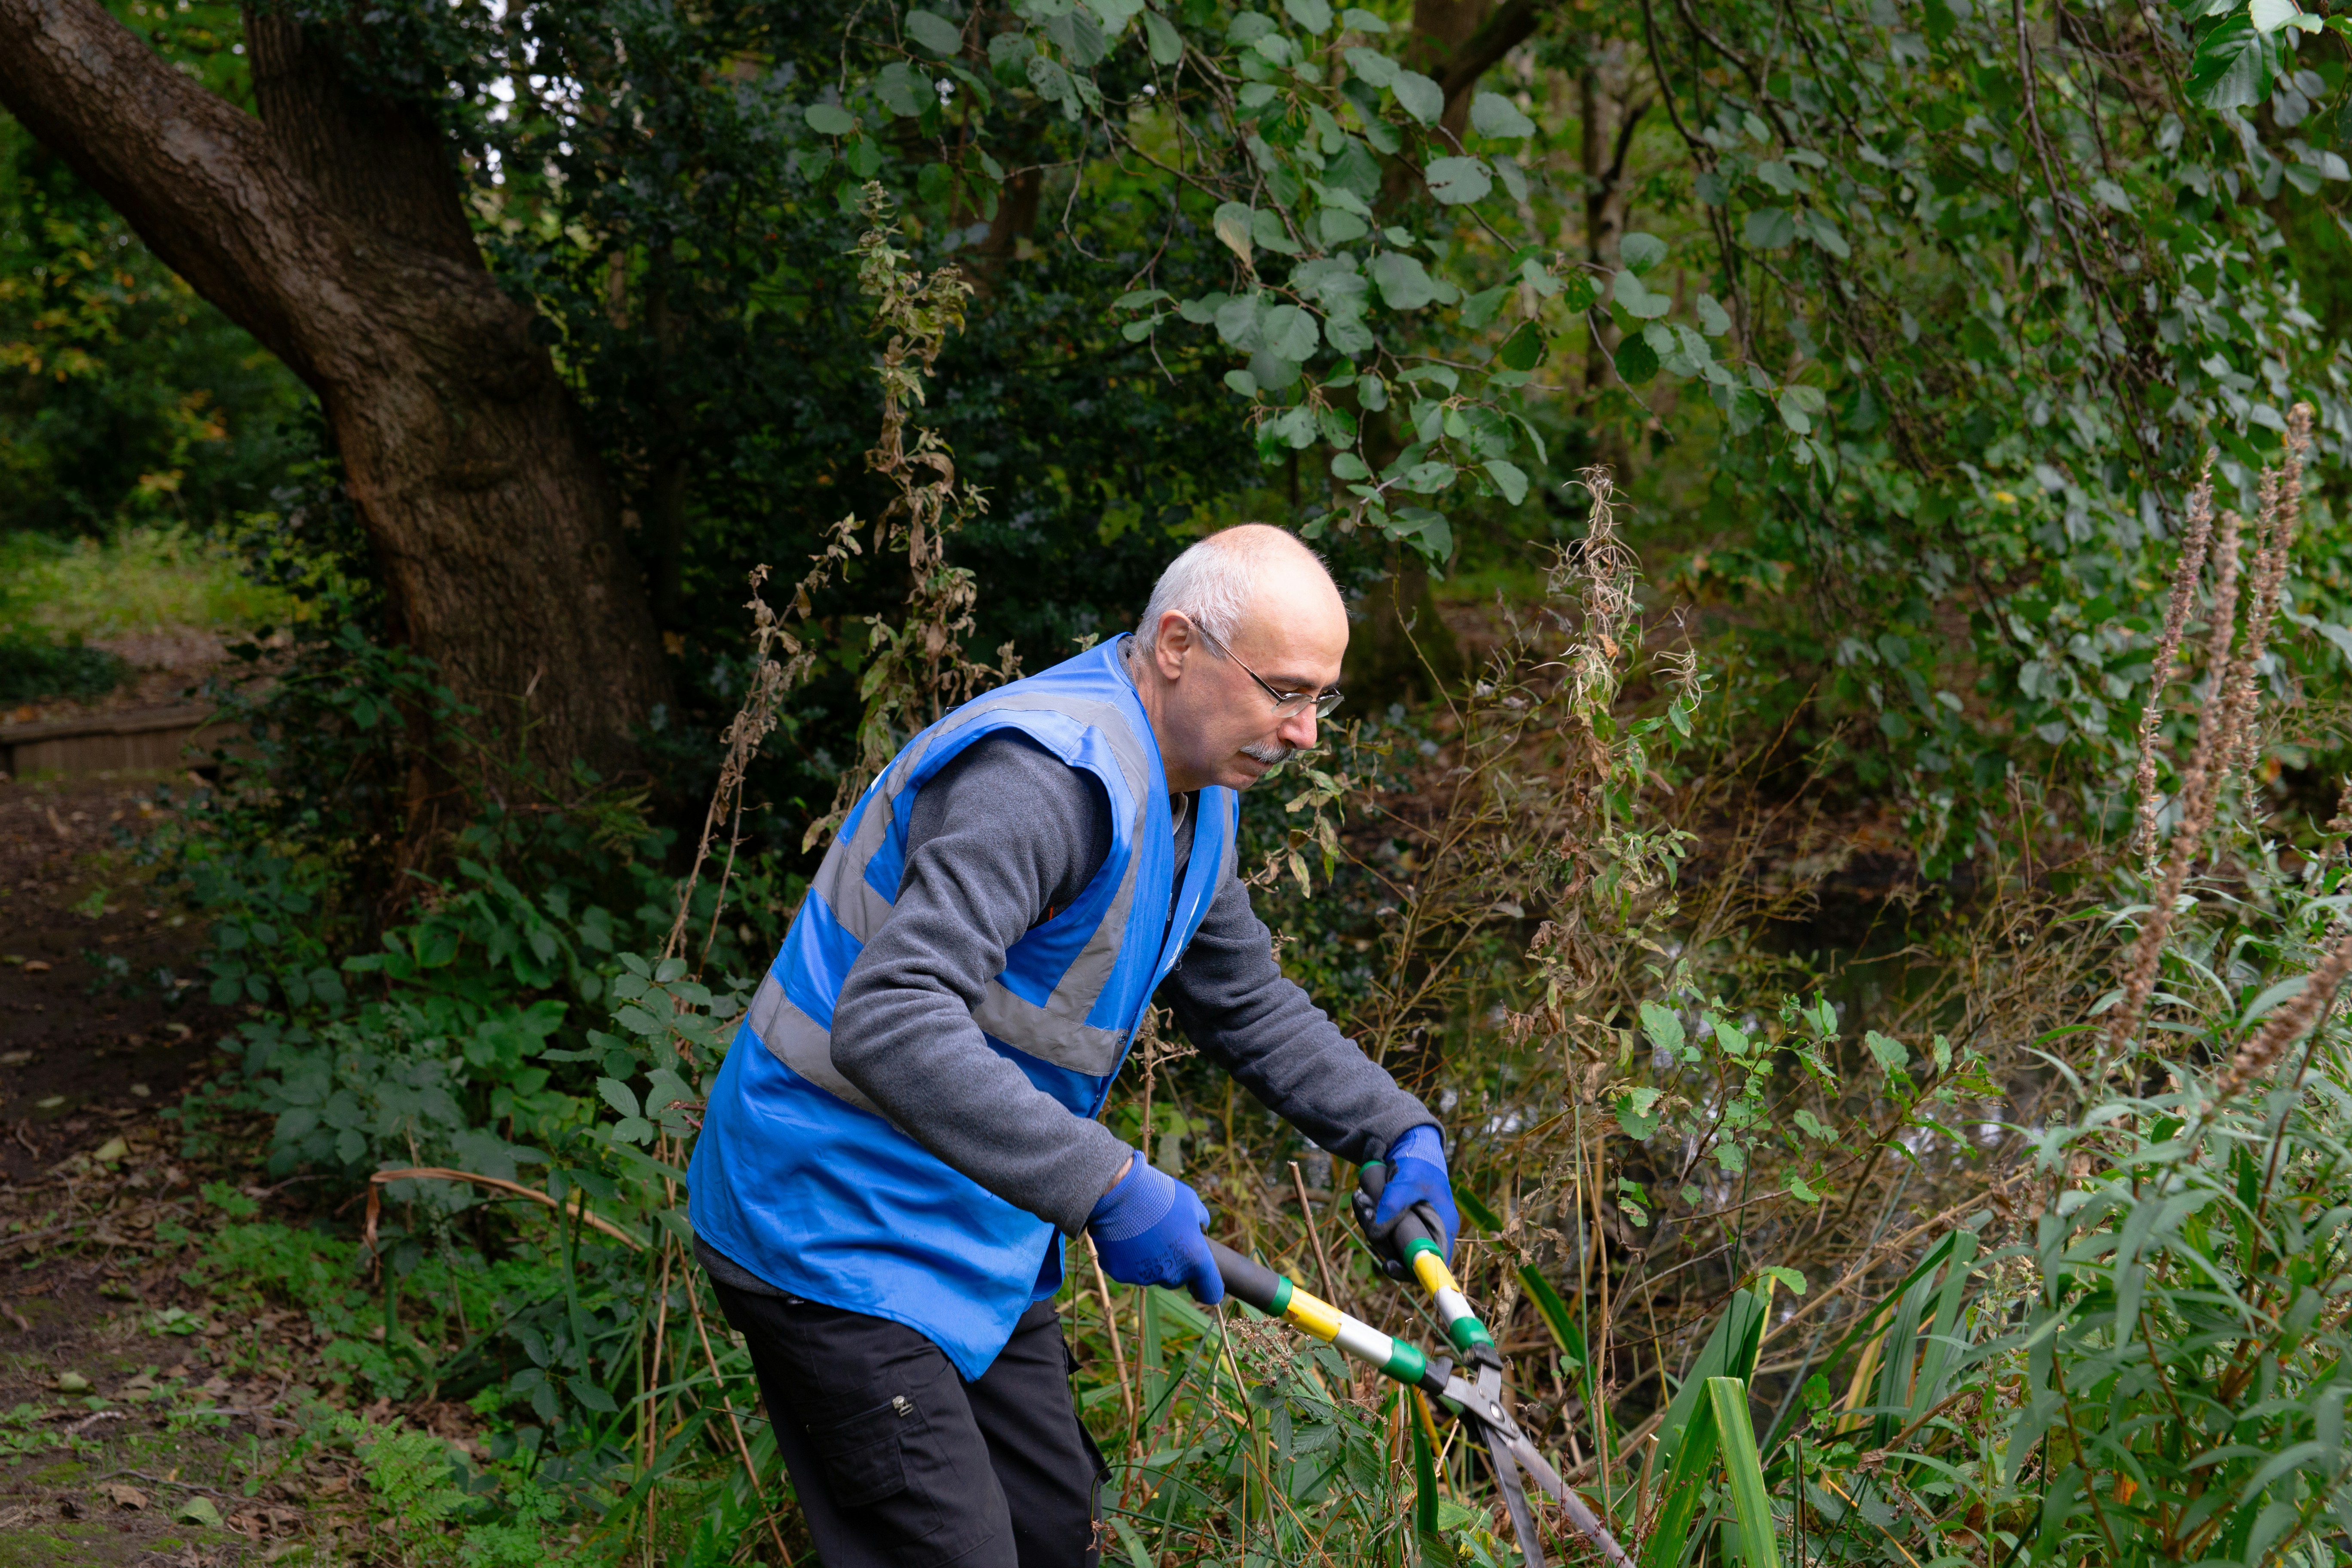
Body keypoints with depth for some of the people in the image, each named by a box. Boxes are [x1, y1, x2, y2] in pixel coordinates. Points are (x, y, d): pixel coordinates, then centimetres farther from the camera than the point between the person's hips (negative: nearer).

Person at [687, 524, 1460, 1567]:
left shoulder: (1193, 795, 6)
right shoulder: (1049, 776, -28)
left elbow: (1247, 1003, 21)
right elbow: (889, 1022, -39)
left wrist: (1399, 1132, 7)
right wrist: (1106, 1187, -43)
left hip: (981, 1234, 10)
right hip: (840, 1235, -10)